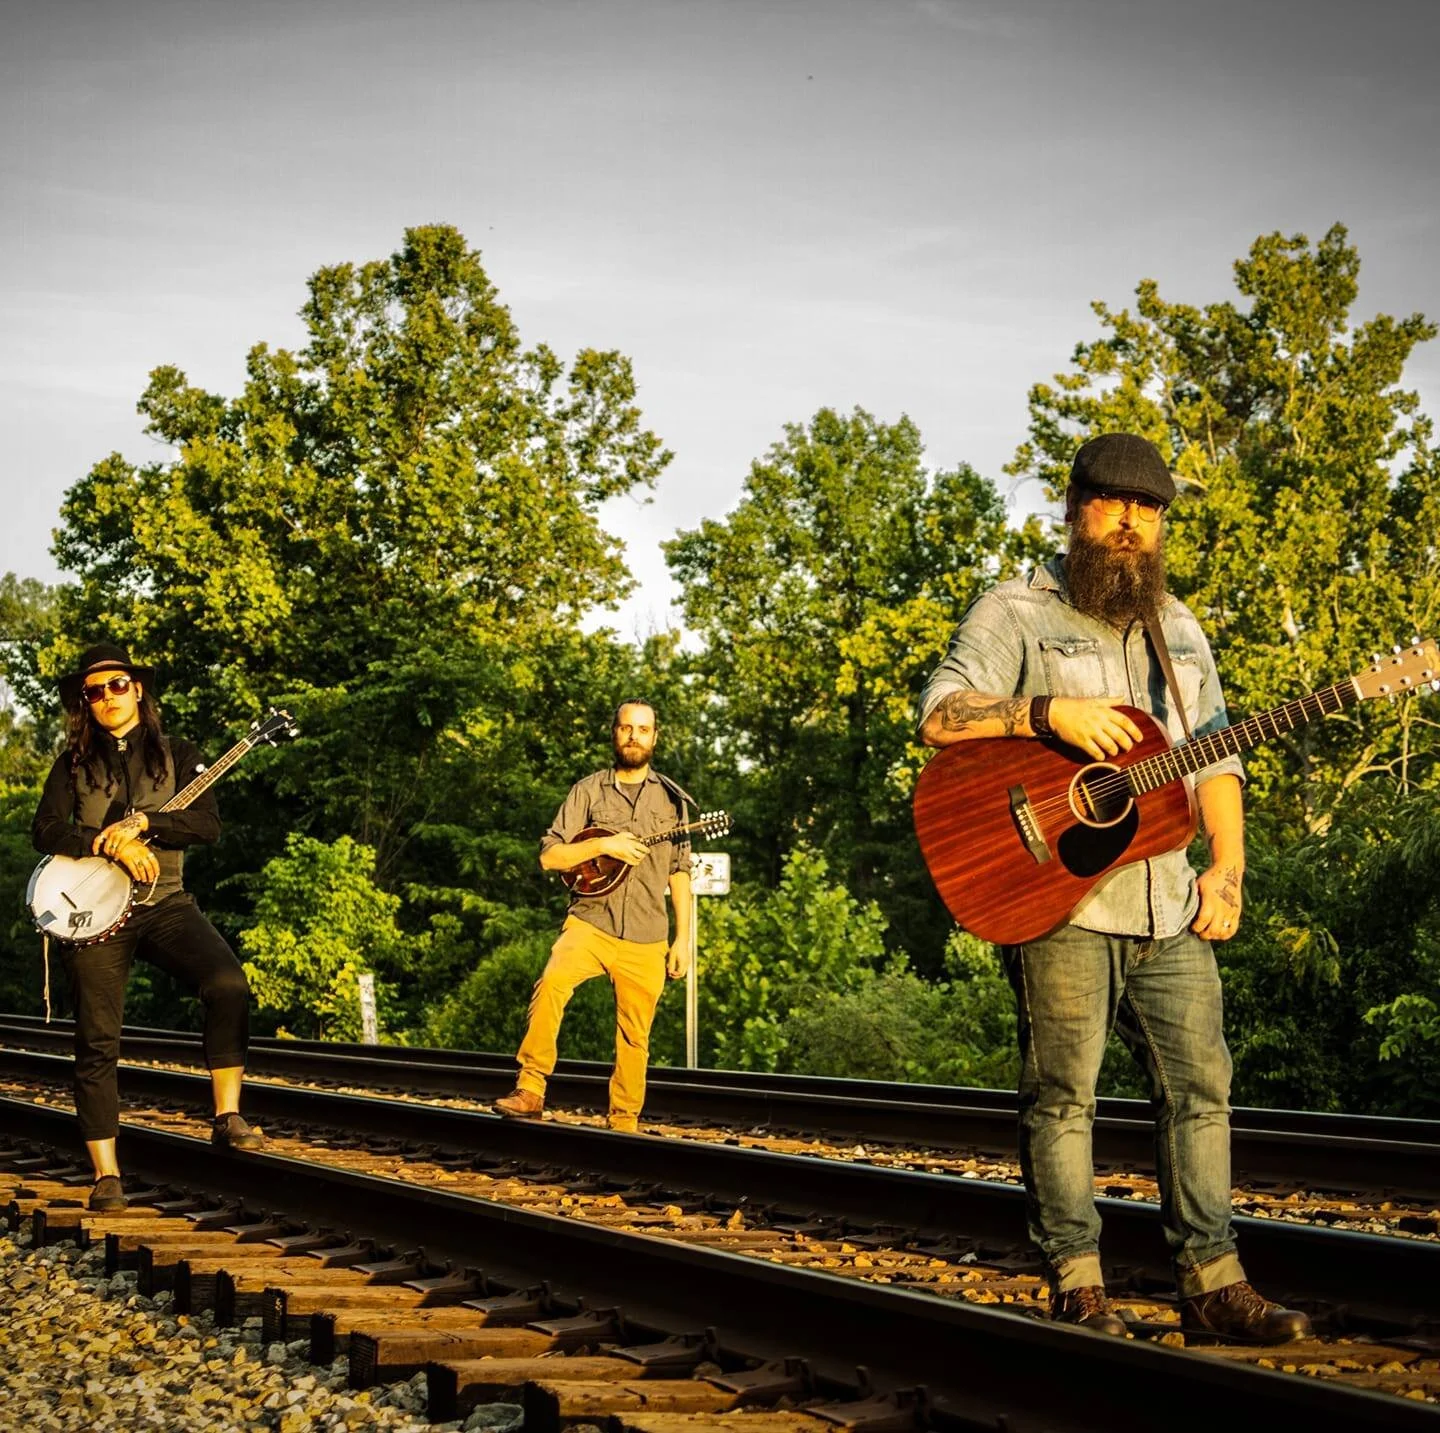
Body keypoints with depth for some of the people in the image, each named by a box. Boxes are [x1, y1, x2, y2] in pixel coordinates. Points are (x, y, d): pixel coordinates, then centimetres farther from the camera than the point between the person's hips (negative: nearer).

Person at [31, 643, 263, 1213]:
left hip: (165, 903, 0)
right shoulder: (73, 765, 10)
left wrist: (139, 823, -18)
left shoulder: (175, 754, 9)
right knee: (97, 1042, -3)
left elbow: (208, 823, -4)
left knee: (227, 983, -26)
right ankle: (106, 1175, 2)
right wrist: (111, 844, -17)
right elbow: (45, 831, -3)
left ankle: (227, 1116, -19)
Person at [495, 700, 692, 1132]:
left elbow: (679, 874, 12)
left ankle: (623, 1123, 19)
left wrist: (683, 939, 6)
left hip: (645, 940, 2)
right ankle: (530, 1092, -25)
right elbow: (549, 856, -1)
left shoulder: (671, 799, 10)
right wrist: (603, 845, -15)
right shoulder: (589, 790, 5)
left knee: (635, 1039, 4)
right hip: (590, 922, -2)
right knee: (552, 981, -29)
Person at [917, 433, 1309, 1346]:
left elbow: (1215, 755, 20)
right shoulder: (1018, 613, 1)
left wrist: (1228, 868, 7)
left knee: (1202, 1082, 3)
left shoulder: (1179, 630, 19)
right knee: (1064, 1090, -3)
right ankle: (1077, 1287, 4)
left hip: (1167, 903, 6)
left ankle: (1212, 1282, 9)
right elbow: (942, 715, -12)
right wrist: (1050, 711, -24)